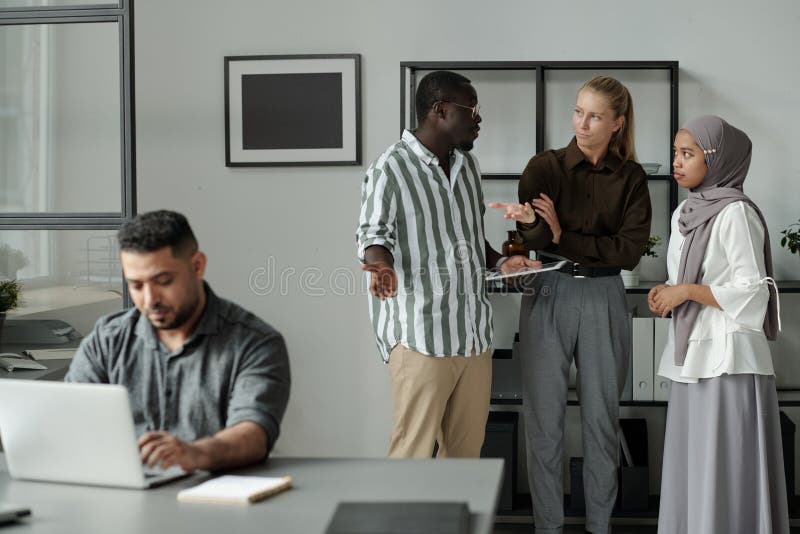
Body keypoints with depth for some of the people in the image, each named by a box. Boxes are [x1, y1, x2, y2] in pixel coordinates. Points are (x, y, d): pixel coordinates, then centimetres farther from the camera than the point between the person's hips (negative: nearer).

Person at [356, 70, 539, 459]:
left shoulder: (467, 165, 17)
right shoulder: (391, 169, -7)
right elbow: (373, 233, -11)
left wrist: (500, 262, 9)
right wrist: (382, 266, -32)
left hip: (474, 332, 8)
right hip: (420, 335, -7)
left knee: (467, 447, 12)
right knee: (414, 449, -7)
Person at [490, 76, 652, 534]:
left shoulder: (631, 178, 3)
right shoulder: (545, 167, 0)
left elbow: (630, 251, -7)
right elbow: (535, 239, -13)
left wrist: (563, 238, -13)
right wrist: (528, 221, -36)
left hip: (604, 300, 1)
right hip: (548, 297, 0)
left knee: (602, 418, 8)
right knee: (545, 418, 4)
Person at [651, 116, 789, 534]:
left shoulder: (735, 212, -10)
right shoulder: (685, 213, 13)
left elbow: (752, 293, -13)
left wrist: (687, 291, -15)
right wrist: (666, 296, 1)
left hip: (727, 362, -8)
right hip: (692, 360, 8)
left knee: (726, 478, -5)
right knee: (690, 476, 9)